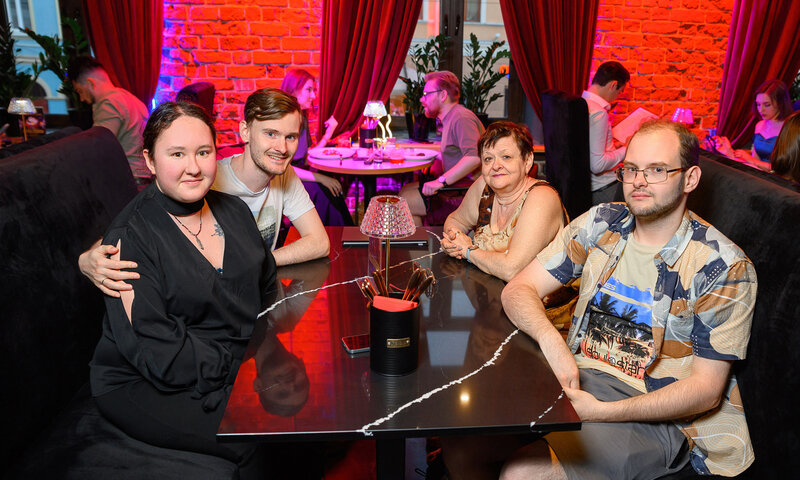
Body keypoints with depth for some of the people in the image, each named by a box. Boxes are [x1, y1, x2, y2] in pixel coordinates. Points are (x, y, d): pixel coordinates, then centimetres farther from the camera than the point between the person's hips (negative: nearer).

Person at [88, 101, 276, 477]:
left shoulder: (233, 210, 6)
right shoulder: (131, 237, -14)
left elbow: (268, 289, 12)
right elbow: (155, 351, -19)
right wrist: (238, 367, -20)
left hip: (244, 361, 6)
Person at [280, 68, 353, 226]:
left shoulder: (302, 118, 12)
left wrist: (330, 130, 7)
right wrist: (320, 178, -25)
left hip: (299, 176, 7)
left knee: (331, 186, -19)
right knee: (321, 190, -28)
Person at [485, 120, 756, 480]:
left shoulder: (725, 267, -8)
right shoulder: (600, 224, 3)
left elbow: (706, 388, -10)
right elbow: (518, 290, 0)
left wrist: (602, 411, -22)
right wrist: (550, 339, -23)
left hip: (658, 415, -4)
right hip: (577, 377, 4)